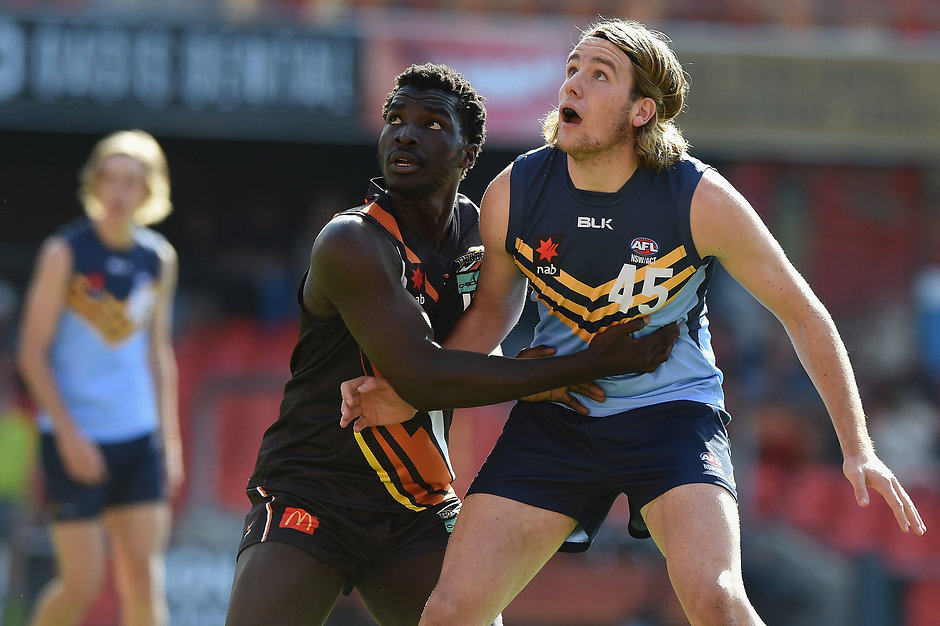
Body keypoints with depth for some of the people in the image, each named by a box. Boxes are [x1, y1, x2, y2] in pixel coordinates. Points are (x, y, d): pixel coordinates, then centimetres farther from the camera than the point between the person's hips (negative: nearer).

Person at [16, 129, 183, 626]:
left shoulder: (159, 259, 7)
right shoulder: (65, 253, -8)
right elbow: (32, 352, -8)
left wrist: (170, 438, 12)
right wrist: (67, 433, -14)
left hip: (139, 440, 4)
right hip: (76, 442, -4)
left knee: (145, 577, -2)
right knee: (82, 584, -5)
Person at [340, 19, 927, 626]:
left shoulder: (702, 200, -17)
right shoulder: (512, 194, -10)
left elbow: (802, 314, -4)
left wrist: (858, 450, -4)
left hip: (671, 410, -3)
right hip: (555, 415, 3)